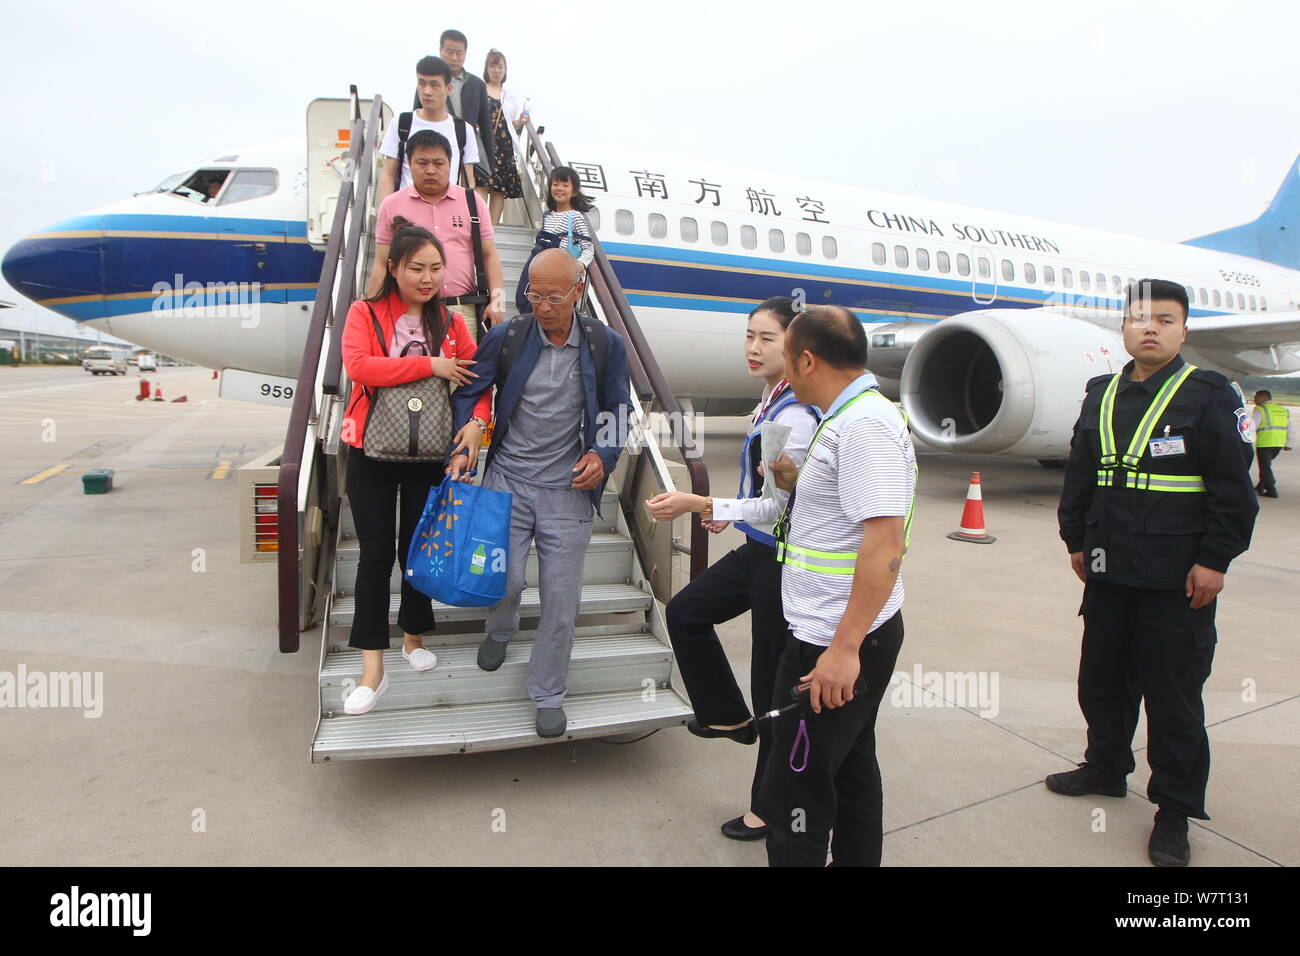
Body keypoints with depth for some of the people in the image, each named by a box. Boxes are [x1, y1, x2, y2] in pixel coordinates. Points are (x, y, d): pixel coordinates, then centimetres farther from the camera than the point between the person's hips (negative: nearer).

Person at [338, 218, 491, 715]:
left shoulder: (451, 323, 6)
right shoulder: (365, 313, -2)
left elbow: (478, 378, 6)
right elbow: (357, 365, -19)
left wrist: (477, 421, -13)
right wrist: (430, 364, -18)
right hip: (372, 452, -2)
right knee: (376, 553, -1)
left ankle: (414, 636, 33)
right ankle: (372, 669, 6)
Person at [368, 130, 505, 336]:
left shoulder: (471, 201, 12)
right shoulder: (391, 205, 10)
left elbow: (489, 255, 10)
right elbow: (382, 264, 10)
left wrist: (496, 300, -1)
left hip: (464, 311, 1)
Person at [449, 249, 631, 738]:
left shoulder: (605, 344, -2)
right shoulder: (505, 337, -3)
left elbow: (617, 408, 10)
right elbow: (468, 394, 8)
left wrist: (603, 455, -7)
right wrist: (462, 448, -6)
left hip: (568, 486, 0)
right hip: (507, 480, 0)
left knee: (561, 598, 4)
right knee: (505, 579, -4)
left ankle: (548, 697, 23)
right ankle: (500, 630, 36)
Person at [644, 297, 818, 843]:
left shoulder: (795, 415, -23)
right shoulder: (771, 400, 6)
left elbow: (780, 505, -25)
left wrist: (698, 505, -29)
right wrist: (730, 510, 23)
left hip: (785, 558, -10)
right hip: (758, 549, 10)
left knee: (773, 685, 4)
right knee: (685, 612, 21)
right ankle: (729, 716, 38)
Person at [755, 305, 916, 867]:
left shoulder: (865, 425, -20)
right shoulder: (852, 417, 13)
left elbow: (885, 540, -28)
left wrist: (844, 648, -29)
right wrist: (798, 484, 17)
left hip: (833, 645, -11)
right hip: (846, 635, 11)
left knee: (794, 796, -1)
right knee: (852, 768, 22)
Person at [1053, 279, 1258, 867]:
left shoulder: (1209, 396, -6)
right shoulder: (1102, 395, 9)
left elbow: (1233, 488, -8)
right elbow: (1080, 476, 14)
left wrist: (1214, 560, -11)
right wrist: (1076, 540, 13)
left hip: (1178, 580, -5)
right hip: (1109, 572, 5)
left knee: (1173, 696, 4)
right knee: (1101, 679, 17)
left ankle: (1175, 812, 20)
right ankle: (1106, 767, 39)